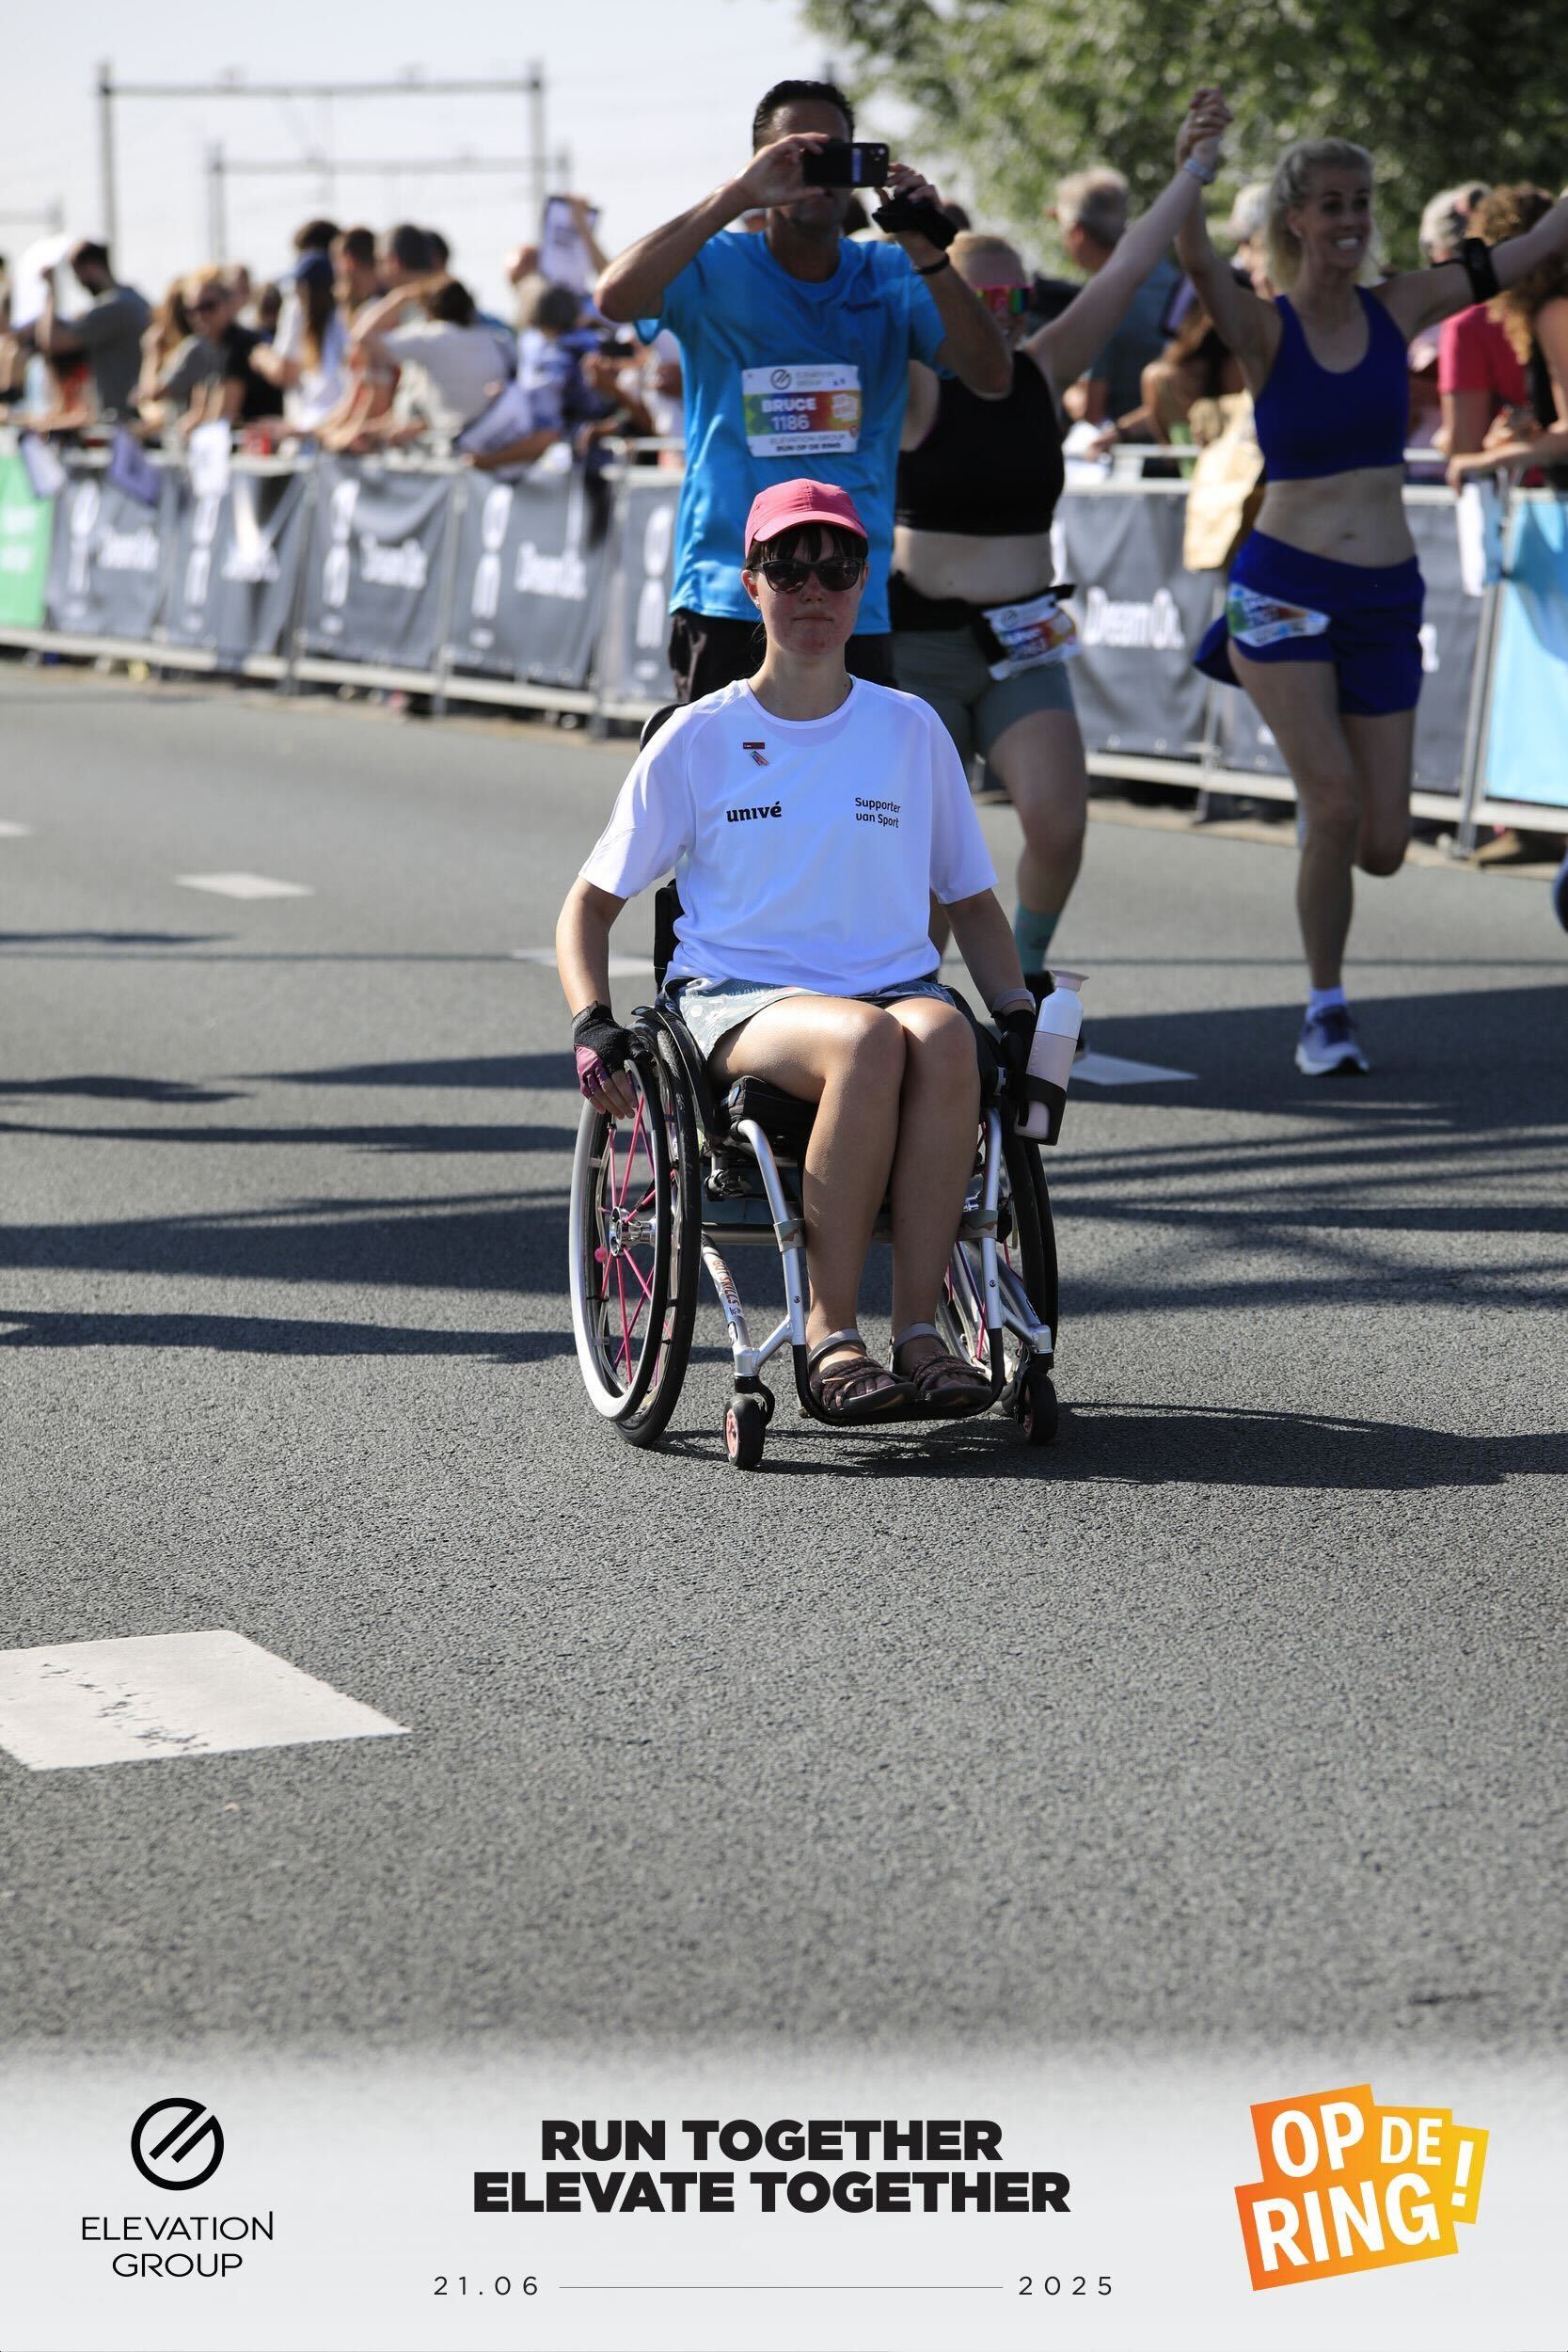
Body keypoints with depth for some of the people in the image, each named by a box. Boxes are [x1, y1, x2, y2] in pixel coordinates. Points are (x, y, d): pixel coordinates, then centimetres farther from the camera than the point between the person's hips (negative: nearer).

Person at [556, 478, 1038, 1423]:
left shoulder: (911, 731, 14)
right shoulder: (700, 739, 7)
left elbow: (972, 899, 22)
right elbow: (592, 901, 11)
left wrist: (1021, 1015, 6)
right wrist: (593, 1022, -6)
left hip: (895, 982, 2)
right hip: (739, 1000, -2)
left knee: (941, 1037, -37)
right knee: (864, 1040, -38)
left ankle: (920, 1329, -33)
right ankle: (831, 1335, -31)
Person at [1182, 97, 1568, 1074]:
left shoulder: (1400, 309, 4)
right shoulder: (1264, 329, -5)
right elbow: (1200, 264, -26)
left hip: (1385, 598, 3)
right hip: (1285, 588, -3)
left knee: (1382, 845, 0)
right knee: (1335, 806, -17)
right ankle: (1326, 1007, 3)